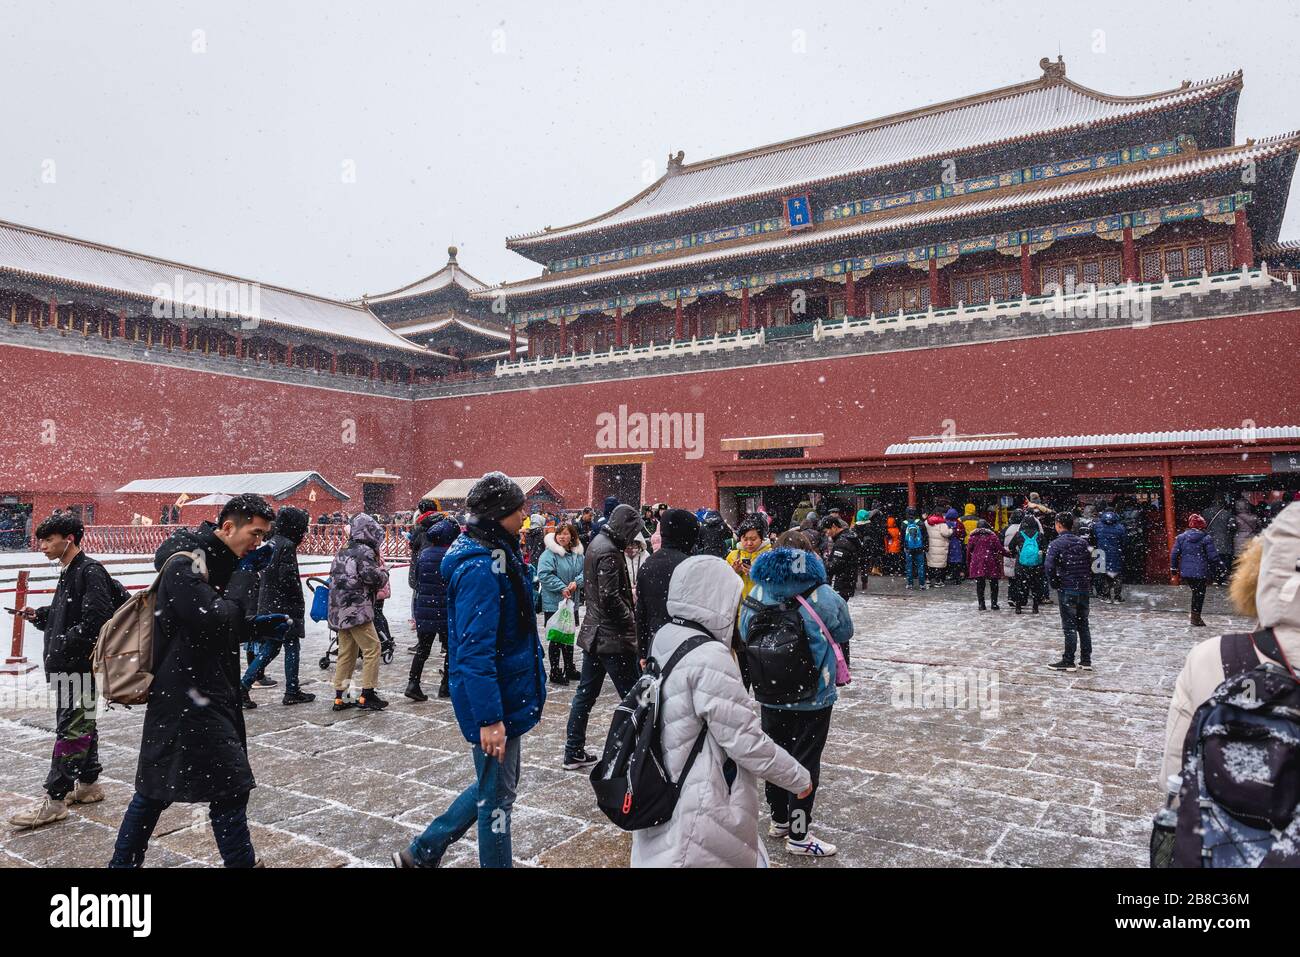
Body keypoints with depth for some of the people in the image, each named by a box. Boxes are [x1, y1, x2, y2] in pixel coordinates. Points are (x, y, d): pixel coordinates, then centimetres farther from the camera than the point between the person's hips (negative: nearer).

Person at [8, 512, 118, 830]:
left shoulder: (89, 571, -14)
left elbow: (97, 619, -21)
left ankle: (55, 799, 0)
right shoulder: (68, 573, 16)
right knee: (83, 724, 17)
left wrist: (64, 646, -18)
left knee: (71, 728, -5)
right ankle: (88, 784, 27)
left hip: (80, 664, -10)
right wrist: (39, 615, 9)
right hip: (65, 664, 10)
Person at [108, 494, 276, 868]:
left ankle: (124, 861, 32)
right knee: (230, 787, -5)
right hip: (190, 697, -9)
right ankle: (241, 860, 5)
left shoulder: (220, 562, 12)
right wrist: (245, 576, -15)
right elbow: (215, 623, -26)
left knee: (157, 787, 19)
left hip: (208, 692, 9)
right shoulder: (184, 563, -16)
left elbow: (235, 628, 15)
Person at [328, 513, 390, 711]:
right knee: (372, 648, -2)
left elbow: (334, 578, 19)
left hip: (339, 611, 9)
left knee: (346, 652, 14)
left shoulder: (343, 552, 17)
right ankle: (367, 695, -2)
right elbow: (373, 577, -18)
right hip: (357, 610, -9)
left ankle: (339, 697, 16)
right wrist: (384, 572, 4)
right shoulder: (365, 551, -10)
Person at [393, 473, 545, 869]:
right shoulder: (480, 568, -24)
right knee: (497, 796, 7)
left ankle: (422, 852, 35)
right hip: (495, 702, -10)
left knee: (494, 786, 23)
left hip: (508, 694, 10)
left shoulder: (498, 554, 8)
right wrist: (489, 717, -26)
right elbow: (474, 651, -27)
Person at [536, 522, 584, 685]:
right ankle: (555, 672, 14)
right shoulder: (549, 554, -15)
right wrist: (562, 588, -23)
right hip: (553, 604, -6)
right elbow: (544, 575, -22)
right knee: (556, 638, 2)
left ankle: (569, 669, 32)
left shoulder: (578, 554, 4)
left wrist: (576, 582, -16)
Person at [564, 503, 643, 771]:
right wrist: (630, 618, -9)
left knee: (586, 693, 14)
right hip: (613, 637, -10)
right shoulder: (609, 552, -18)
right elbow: (610, 598, -23)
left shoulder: (597, 543, 12)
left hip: (593, 632, 10)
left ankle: (574, 753, 21)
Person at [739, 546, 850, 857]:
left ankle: (779, 820, 37)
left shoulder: (757, 595, -8)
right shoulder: (823, 597, -20)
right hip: (813, 699, -4)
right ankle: (798, 836, 20)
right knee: (805, 763, 9)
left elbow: (745, 636, 7)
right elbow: (845, 633, -1)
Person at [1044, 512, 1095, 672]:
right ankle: (1086, 661, 18)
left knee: (1070, 626, -1)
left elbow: (1048, 566, -22)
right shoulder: (1083, 542, 9)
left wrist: (1055, 582, -7)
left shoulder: (1057, 543, -10)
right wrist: (1088, 584, 15)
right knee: (1083, 625, 14)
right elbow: (1091, 564, 11)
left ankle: (1068, 662, 4)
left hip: (1067, 590, -6)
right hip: (1084, 589, 6)